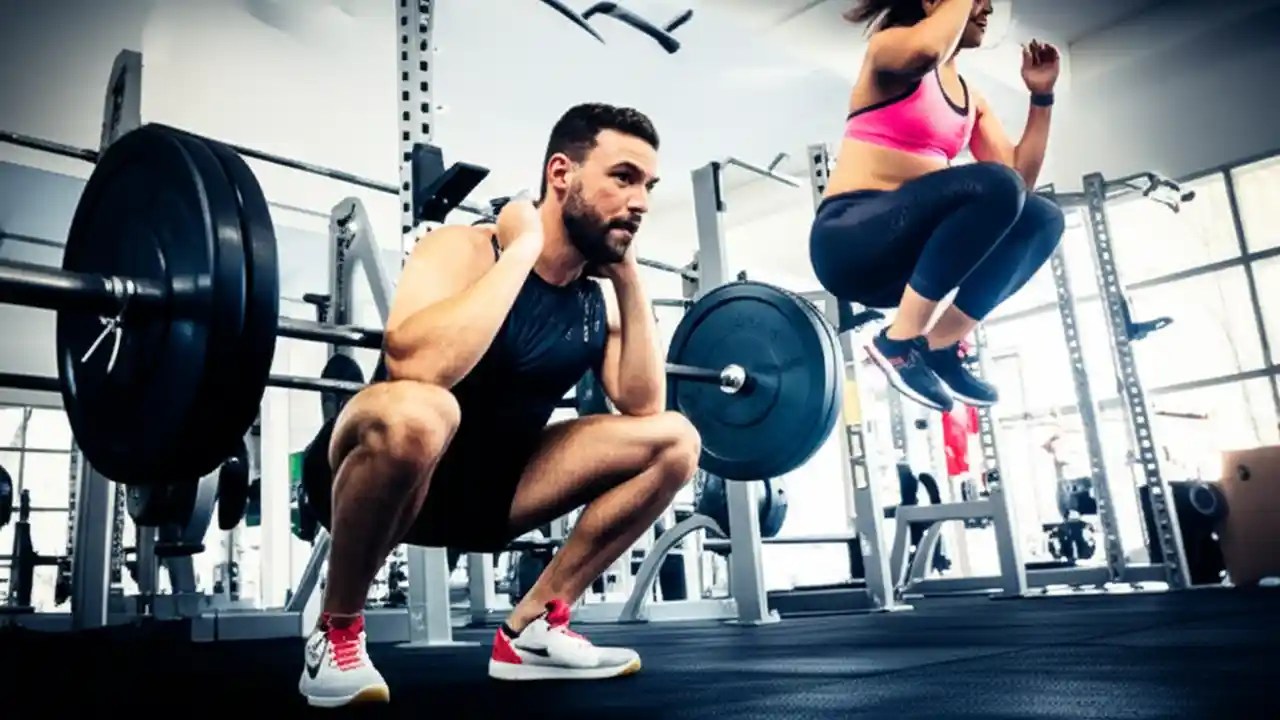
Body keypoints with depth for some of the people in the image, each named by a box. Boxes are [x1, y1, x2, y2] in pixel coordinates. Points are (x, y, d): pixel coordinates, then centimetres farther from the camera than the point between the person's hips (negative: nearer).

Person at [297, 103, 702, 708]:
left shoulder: (597, 295, 1)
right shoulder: (464, 250, -20)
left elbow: (643, 405, -6)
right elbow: (414, 365, -39)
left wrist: (629, 278, -8)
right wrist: (520, 250, -29)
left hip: (488, 484, 7)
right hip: (374, 473, -6)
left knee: (673, 441, -3)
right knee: (413, 413, -43)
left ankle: (532, 627, 3)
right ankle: (337, 634, -14)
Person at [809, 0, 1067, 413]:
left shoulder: (971, 100, 20)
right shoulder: (891, 44, 1)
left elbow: (1020, 177, 13)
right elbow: (925, 51, -26)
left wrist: (1041, 96, 11)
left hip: (904, 254, 8)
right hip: (848, 240, -7)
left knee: (1042, 219, -5)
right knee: (992, 185, -27)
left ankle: (941, 348, -6)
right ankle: (900, 342, -19)